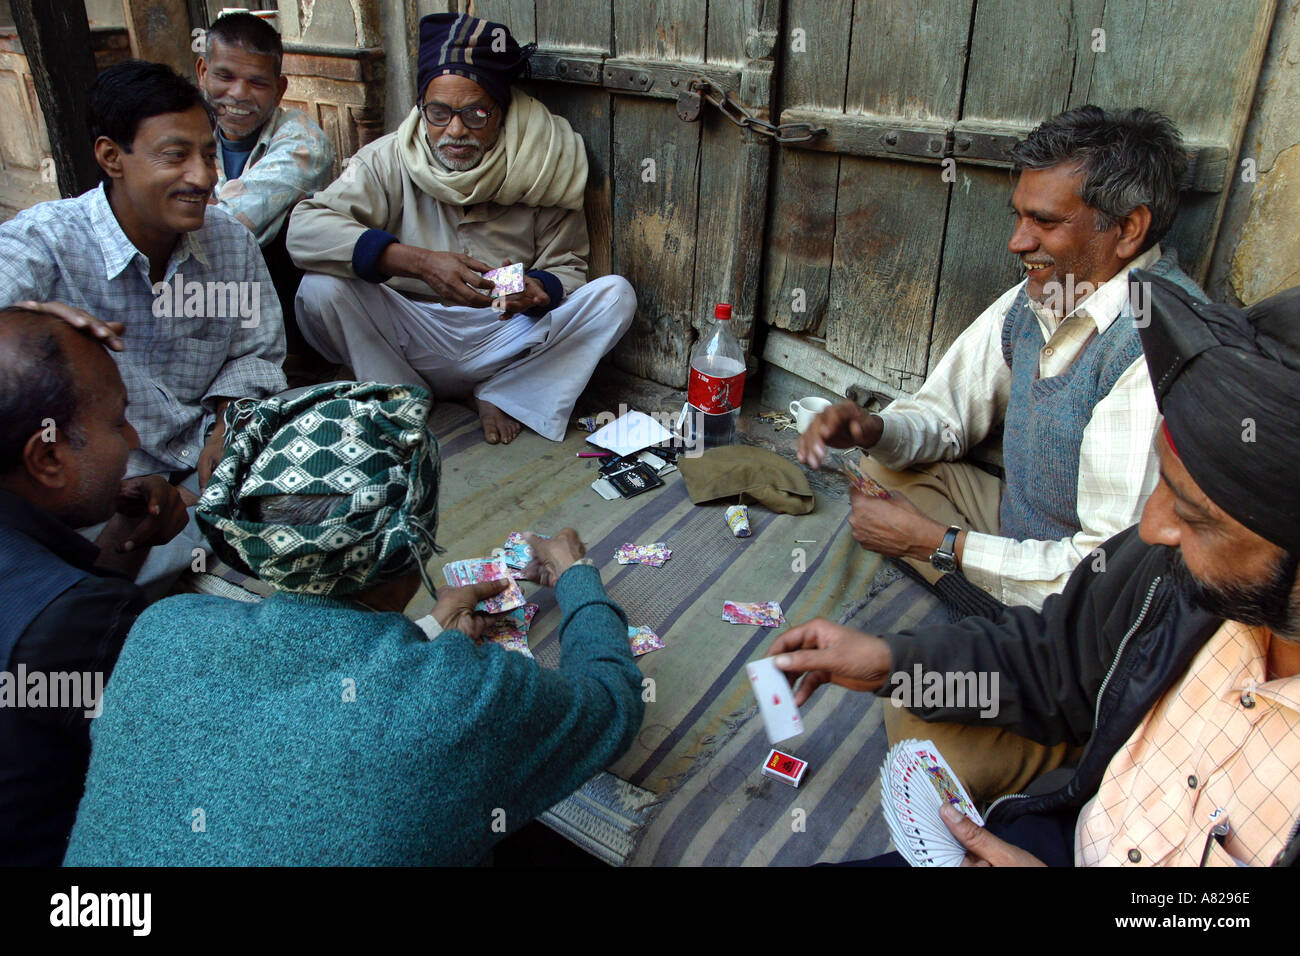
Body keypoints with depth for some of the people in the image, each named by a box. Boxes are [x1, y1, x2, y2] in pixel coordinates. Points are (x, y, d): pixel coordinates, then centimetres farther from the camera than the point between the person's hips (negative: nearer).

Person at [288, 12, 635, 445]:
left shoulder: (540, 165, -4)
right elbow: (304, 229, -19)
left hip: (508, 341, 1)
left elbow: (566, 266, 2)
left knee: (615, 295, -19)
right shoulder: (390, 160, -6)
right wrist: (419, 262, -32)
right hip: (412, 338, 0)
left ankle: (500, 395, -4)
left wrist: (537, 291, -25)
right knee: (321, 289, -24)